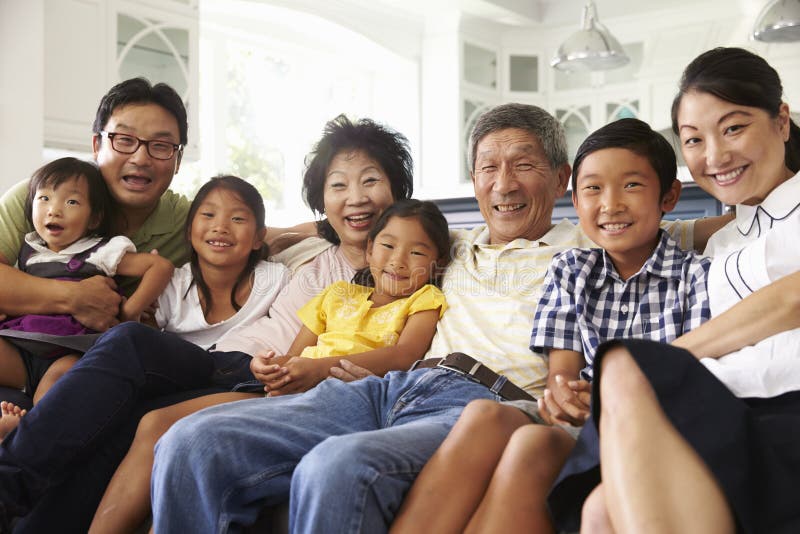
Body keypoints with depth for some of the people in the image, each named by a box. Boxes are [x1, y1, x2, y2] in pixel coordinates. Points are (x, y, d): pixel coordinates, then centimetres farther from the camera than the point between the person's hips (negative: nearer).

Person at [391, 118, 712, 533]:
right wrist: (563, 396, -17)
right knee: (485, 415, -29)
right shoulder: (569, 271, 17)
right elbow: (561, 370, 9)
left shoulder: (694, 274, 5)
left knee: (534, 442, -34)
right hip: (581, 419, 4)